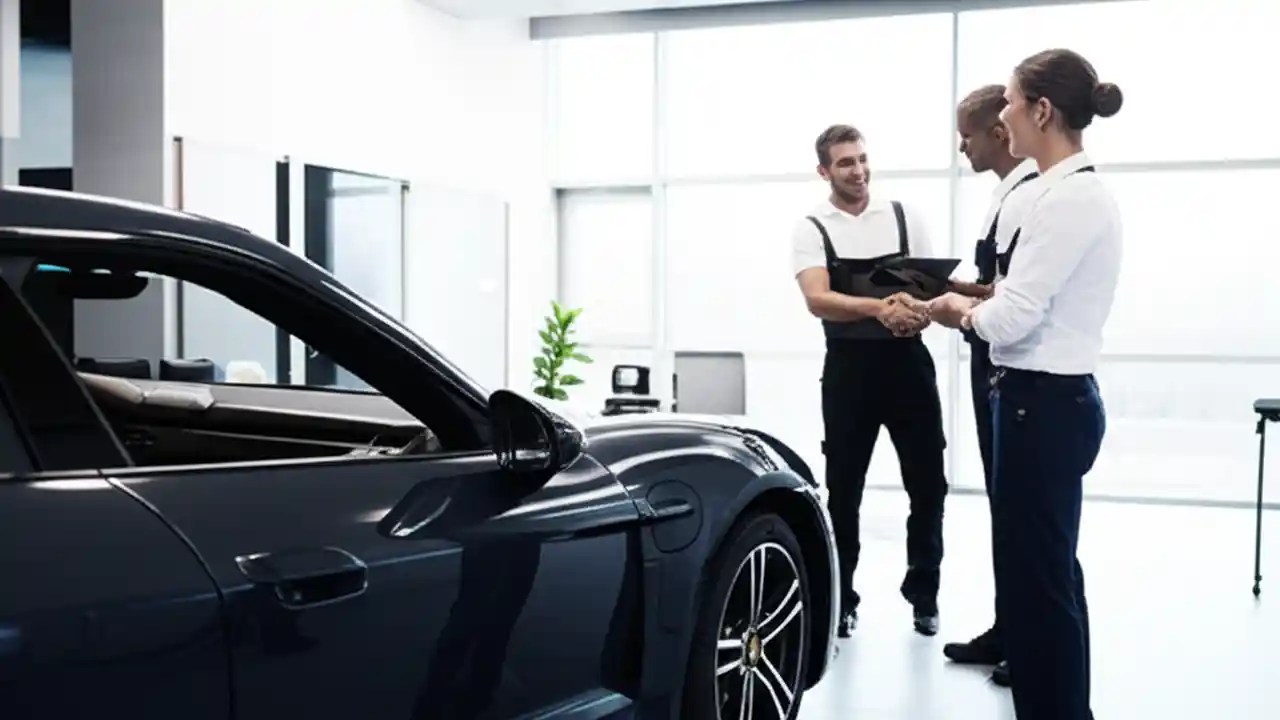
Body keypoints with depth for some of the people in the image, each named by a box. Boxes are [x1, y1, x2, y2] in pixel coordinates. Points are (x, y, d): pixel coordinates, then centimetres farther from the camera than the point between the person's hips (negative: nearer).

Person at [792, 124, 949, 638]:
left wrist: (919, 311, -16)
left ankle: (924, 593, 23)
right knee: (843, 487, 6)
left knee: (927, 482, 6)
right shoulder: (811, 230, 0)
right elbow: (817, 300, -14)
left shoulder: (905, 217, 8)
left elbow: (932, 286, 8)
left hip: (908, 360, 2)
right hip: (849, 366, -2)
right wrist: (880, 309, -30)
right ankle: (841, 600, 18)